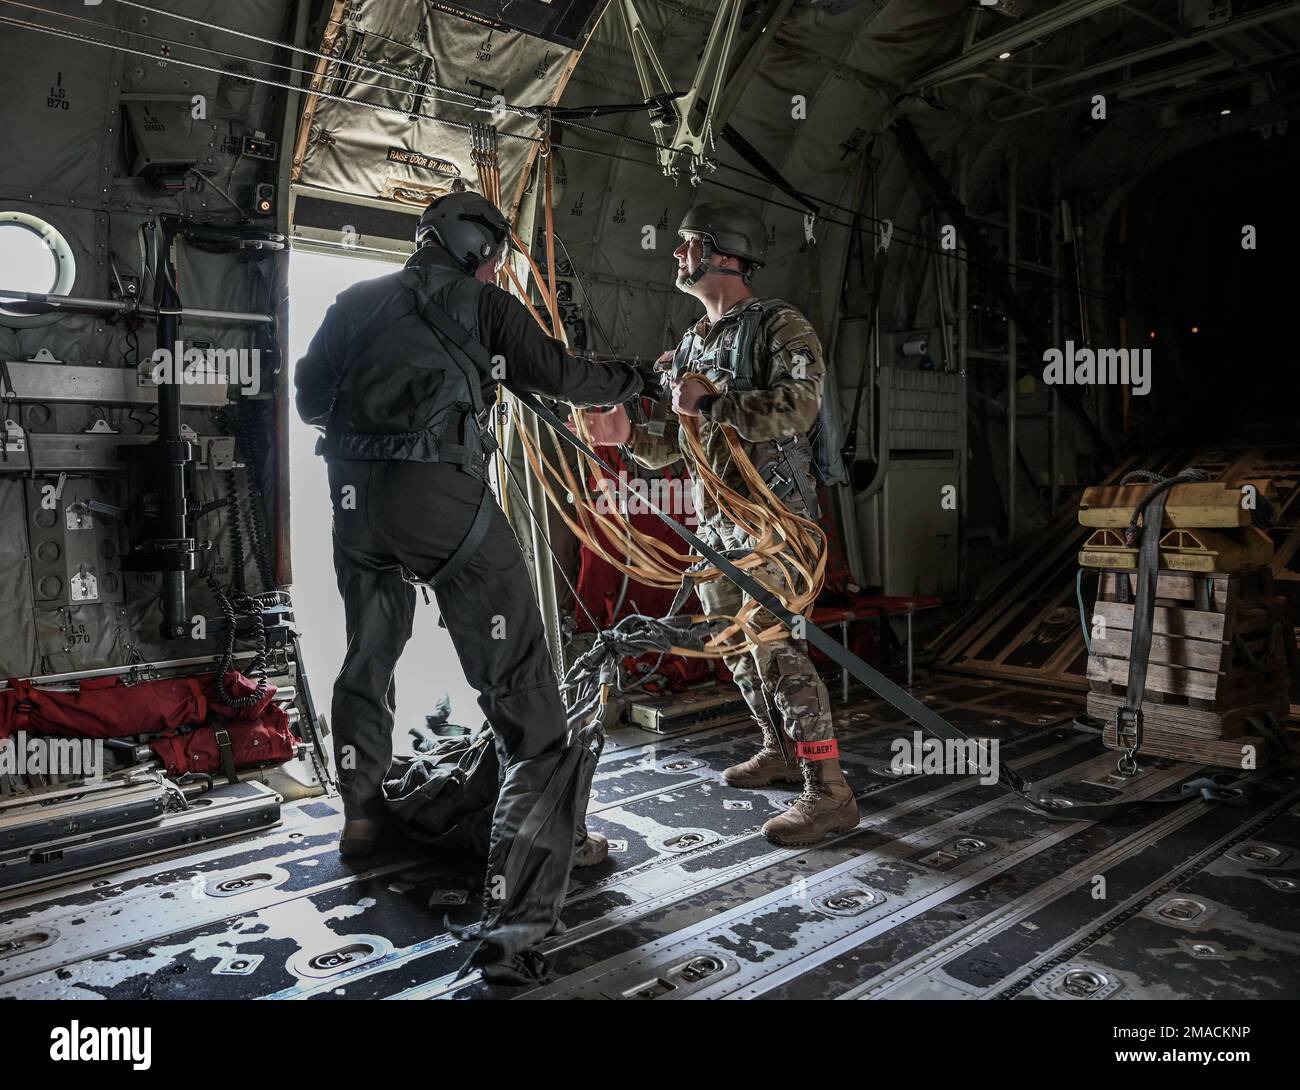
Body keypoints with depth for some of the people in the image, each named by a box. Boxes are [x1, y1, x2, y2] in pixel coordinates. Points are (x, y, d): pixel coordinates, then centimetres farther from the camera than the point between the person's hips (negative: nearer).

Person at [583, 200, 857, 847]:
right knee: (734, 647, 14)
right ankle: (779, 753, 32)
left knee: (776, 646, -13)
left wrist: (709, 403, -23)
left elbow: (800, 404, -23)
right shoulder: (690, 345, 18)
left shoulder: (780, 326, -6)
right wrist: (628, 435, 0)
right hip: (714, 518, 8)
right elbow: (676, 443, 19)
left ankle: (829, 792, -5)